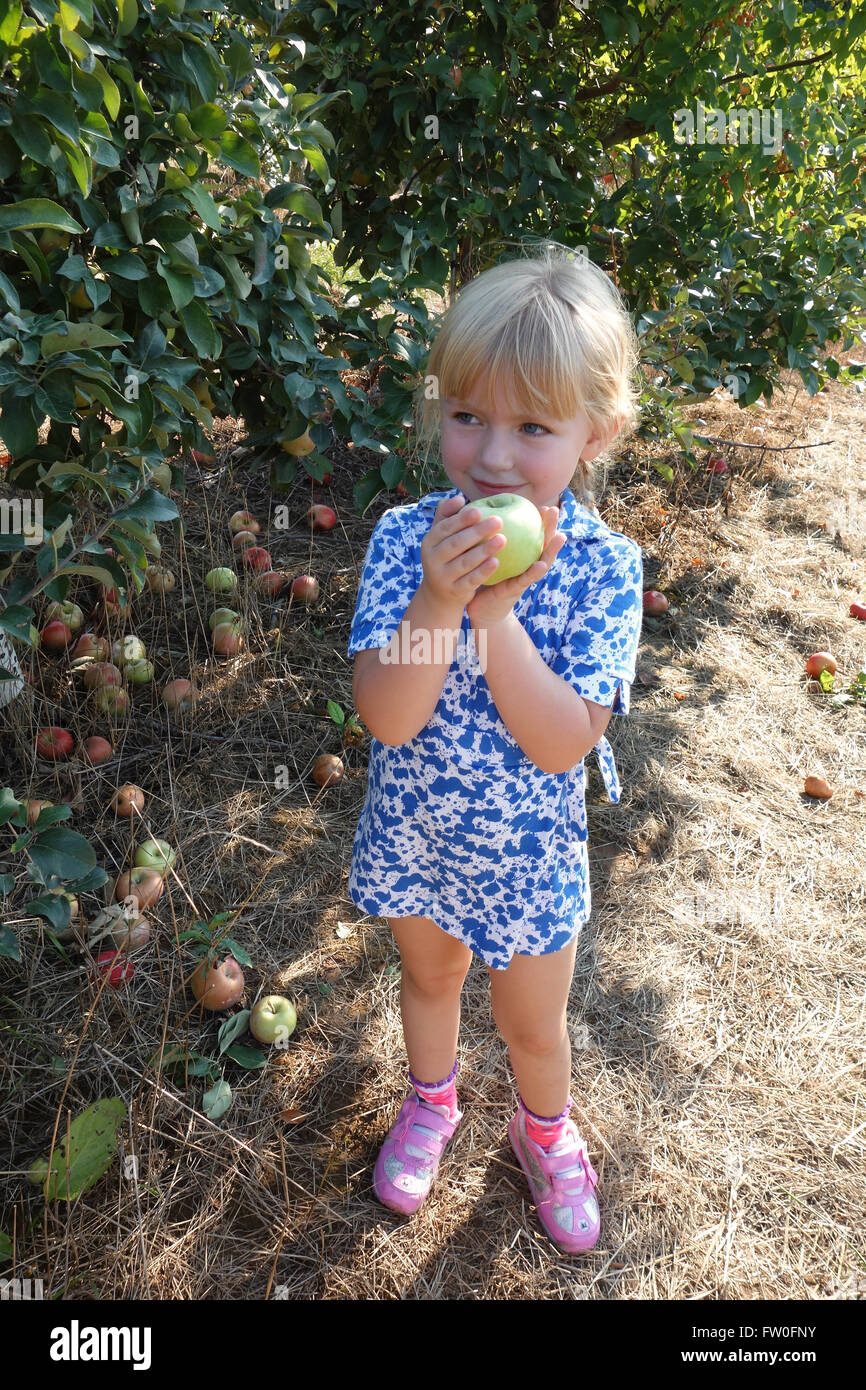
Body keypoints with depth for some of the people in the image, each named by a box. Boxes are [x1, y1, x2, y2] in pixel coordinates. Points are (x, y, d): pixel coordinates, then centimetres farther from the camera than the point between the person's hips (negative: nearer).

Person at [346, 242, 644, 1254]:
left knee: (531, 1025, 22)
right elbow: (387, 718, -25)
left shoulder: (602, 565, -21)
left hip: (526, 856, -1)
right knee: (429, 979, 29)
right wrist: (439, 600, -39)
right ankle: (431, 1102, 61)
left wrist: (497, 609, -36)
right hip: (411, 836, 2)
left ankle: (546, 1133, 56)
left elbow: (563, 745, -27)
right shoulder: (406, 540, -19)